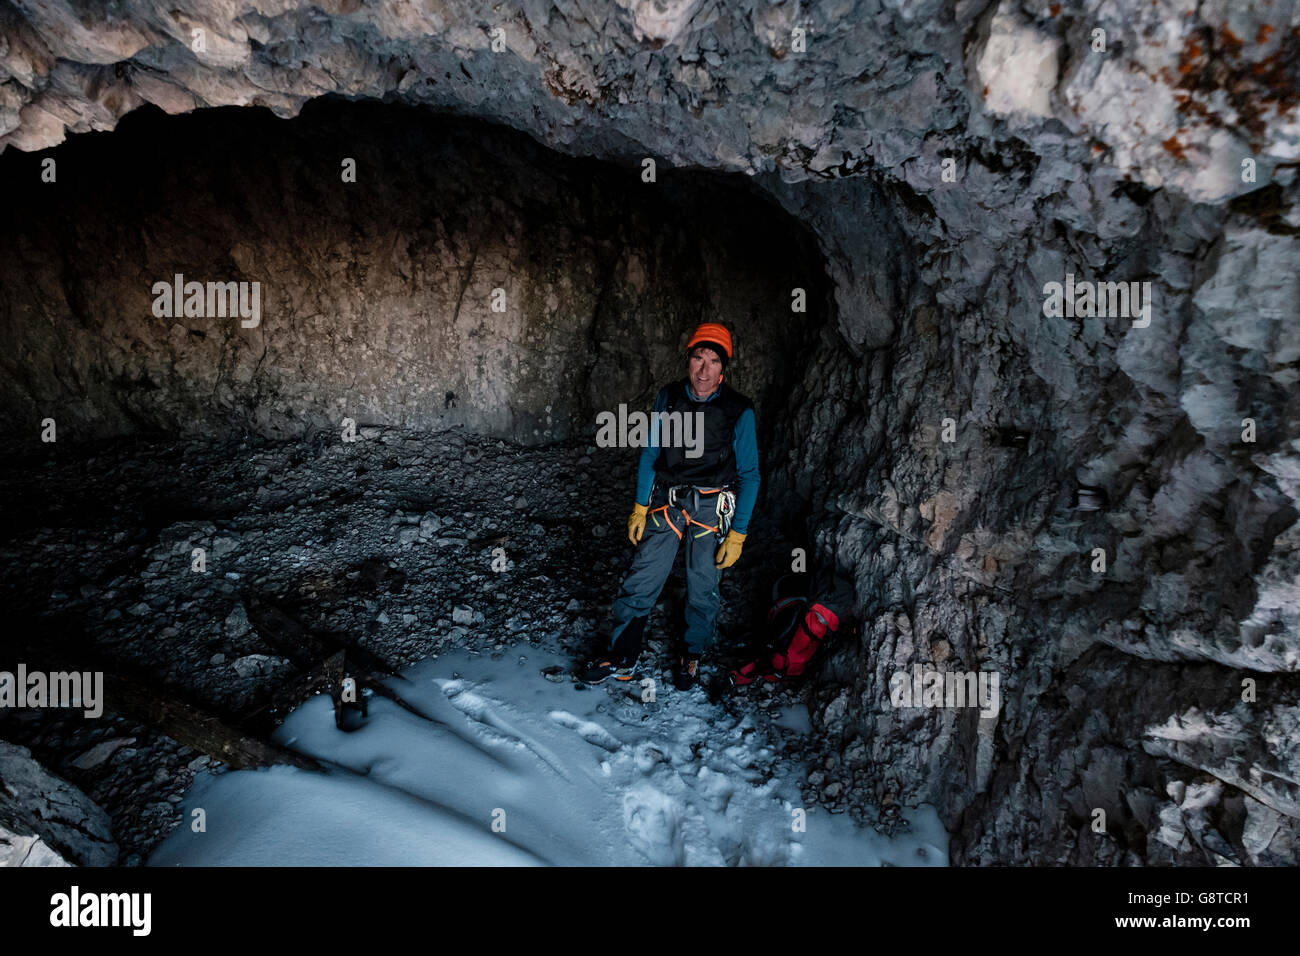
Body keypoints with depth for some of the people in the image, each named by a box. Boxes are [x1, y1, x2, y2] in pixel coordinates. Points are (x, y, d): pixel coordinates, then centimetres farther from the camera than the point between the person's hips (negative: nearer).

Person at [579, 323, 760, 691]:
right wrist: (640, 507, 6)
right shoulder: (668, 398, -1)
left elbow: (749, 475, -5)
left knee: (702, 589, 9)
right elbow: (650, 454, 8)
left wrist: (737, 534, -7)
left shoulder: (738, 411, -11)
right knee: (640, 582, -1)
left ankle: (692, 656, 33)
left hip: (711, 508, -2)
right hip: (666, 504, 2)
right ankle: (621, 659, 15)